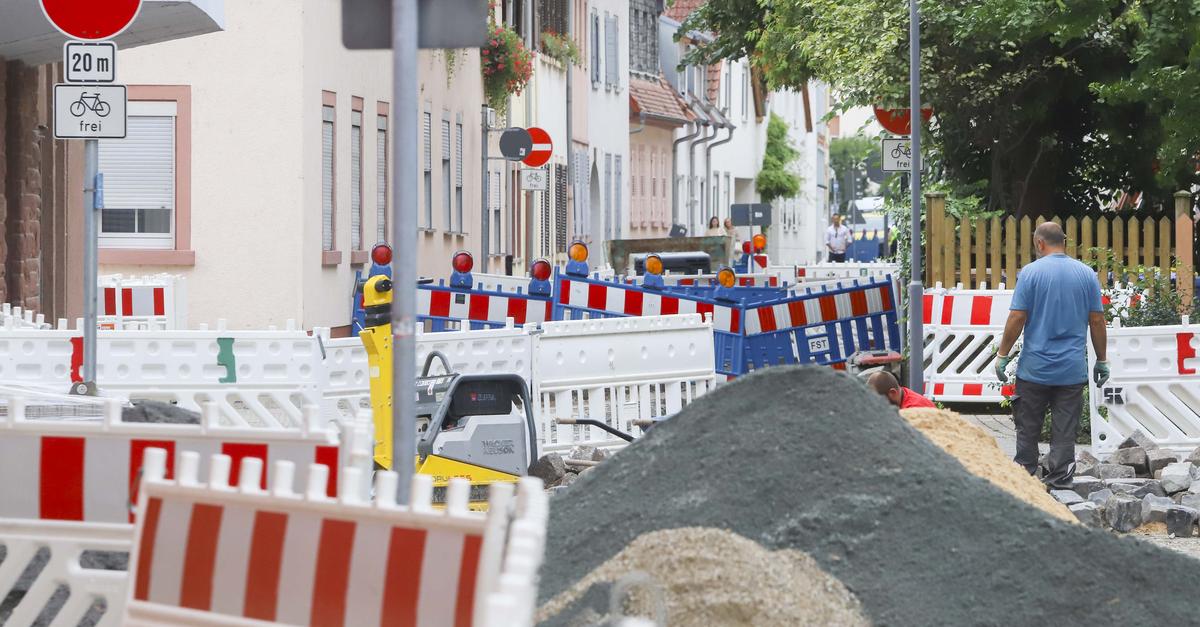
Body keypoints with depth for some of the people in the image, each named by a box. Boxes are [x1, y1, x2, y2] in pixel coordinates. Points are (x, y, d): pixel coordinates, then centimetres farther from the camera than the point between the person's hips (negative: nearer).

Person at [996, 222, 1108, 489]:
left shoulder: (1031, 272, -7)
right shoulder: (1087, 274, 2)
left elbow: (1017, 319, -9)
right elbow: (1097, 321, 3)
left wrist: (1002, 355, -1)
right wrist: (1102, 360, 11)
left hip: (1035, 367, -2)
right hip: (1073, 370, 2)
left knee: (1028, 428, 8)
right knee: (1065, 431, 4)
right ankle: (1060, 479, 3)